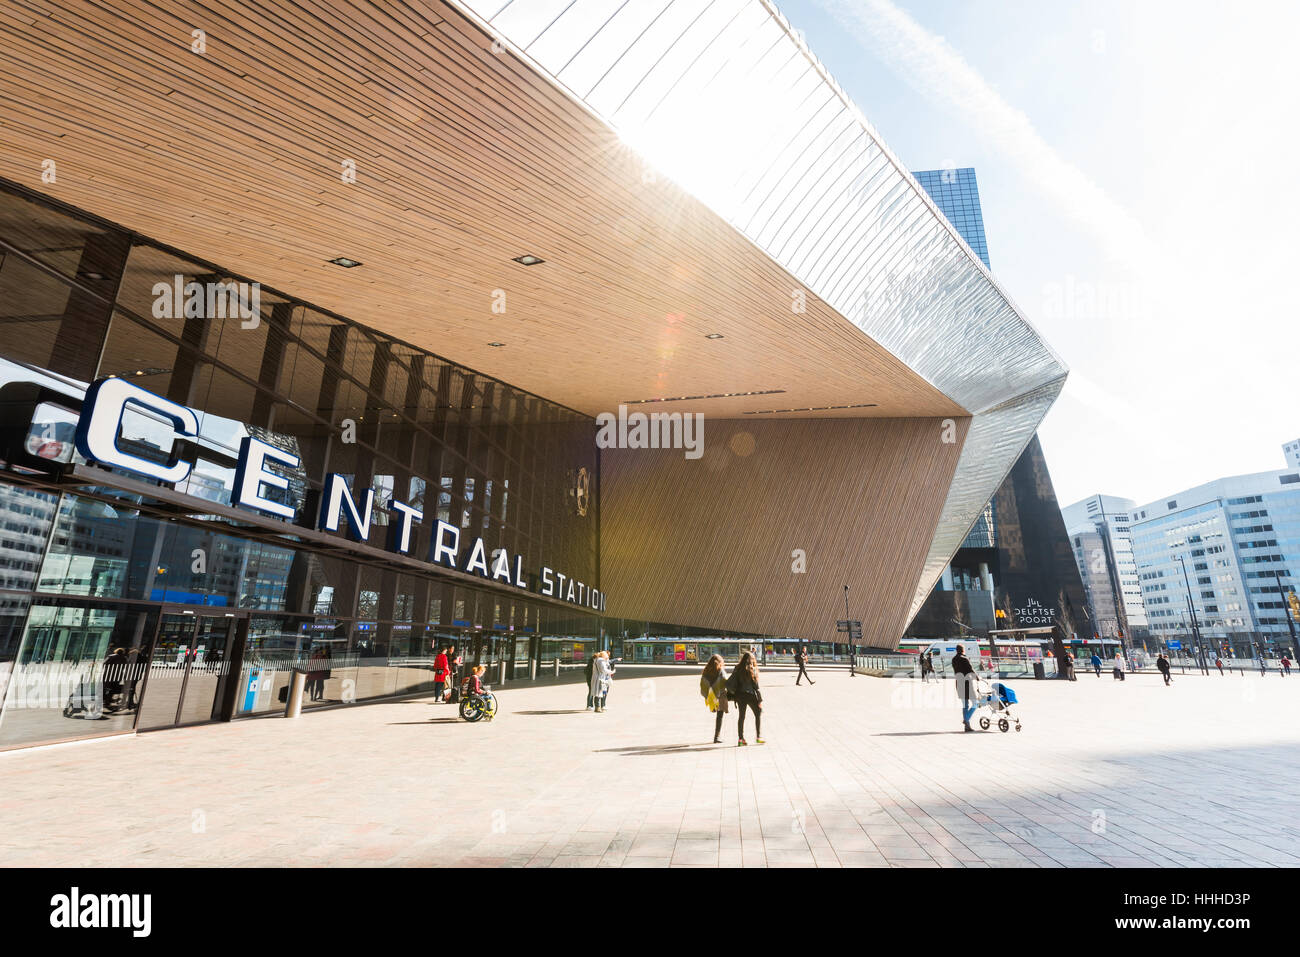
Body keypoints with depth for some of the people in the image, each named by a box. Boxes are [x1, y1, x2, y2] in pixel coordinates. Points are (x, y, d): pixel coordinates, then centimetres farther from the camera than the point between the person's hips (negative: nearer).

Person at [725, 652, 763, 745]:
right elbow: (756, 686, -13)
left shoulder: (737, 670, -1)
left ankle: (740, 738, 13)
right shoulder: (753, 670, -12)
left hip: (740, 695, 4)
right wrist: (760, 699, -8)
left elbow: (729, 683, -2)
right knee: (758, 714, 14)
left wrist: (733, 693, 10)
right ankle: (758, 737, 14)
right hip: (750, 695, -4)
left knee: (741, 716, 14)